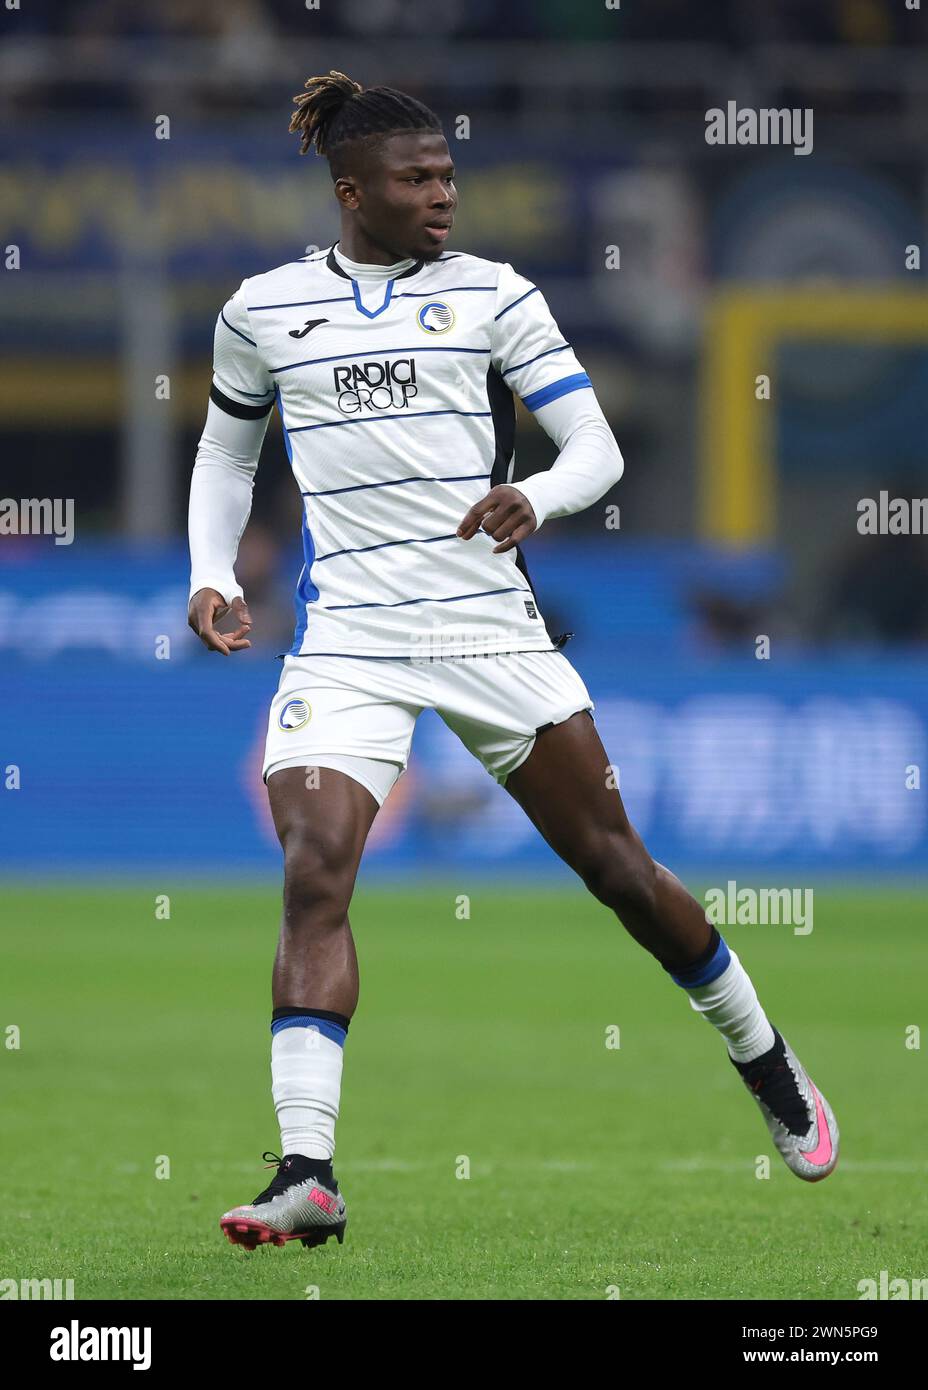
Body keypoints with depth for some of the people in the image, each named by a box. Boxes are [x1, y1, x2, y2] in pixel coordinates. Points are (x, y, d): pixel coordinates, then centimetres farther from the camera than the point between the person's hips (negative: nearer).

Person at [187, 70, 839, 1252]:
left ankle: (772, 1072, 28)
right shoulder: (262, 311, 7)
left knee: (614, 864, 5)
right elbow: (226, 451, 22)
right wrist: (210, 577, 7)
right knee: (313, 876, -19)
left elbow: (597, 448, 0)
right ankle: (307, 1178, -23)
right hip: (344, 639, 0)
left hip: (488, 622, 0)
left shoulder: (492, 295, 2)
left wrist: (533, 498, -21)